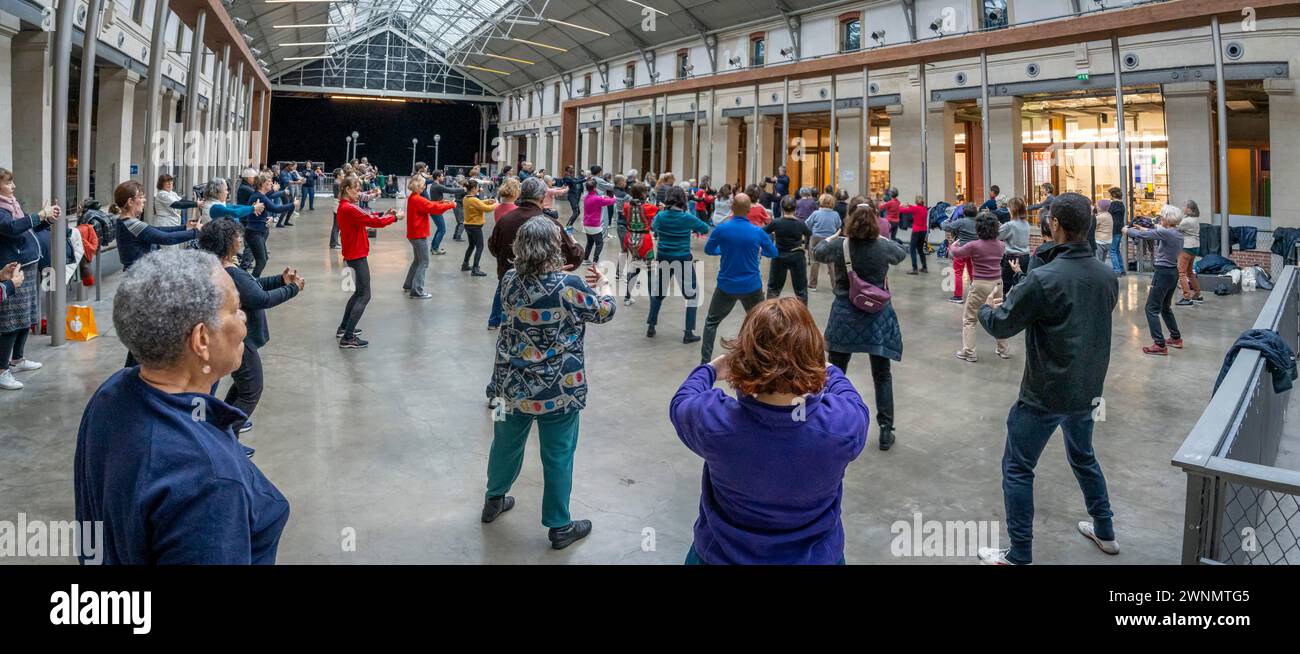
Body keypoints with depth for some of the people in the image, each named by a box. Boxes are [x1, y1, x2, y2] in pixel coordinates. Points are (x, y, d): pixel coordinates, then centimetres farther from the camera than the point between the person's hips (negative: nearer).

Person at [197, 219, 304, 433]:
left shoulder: (224, 268, 4)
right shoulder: (232, 274, -28)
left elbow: (254, 285, 11)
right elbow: (262, 299, -32)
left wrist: (281, 279, -1)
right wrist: (293, 288, -21)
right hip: (239, 342, -11)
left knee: (242, 382, 30)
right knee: (251, 392, 1)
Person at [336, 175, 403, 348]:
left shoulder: (344, 207, 11)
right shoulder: (349, 208, -21)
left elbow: (365, 217, 12)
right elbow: (373, 222, -21)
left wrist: (383, 215, -1)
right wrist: (395, 217, -8)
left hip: (352, 255, 10)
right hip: (357, 256, -10)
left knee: (359, 292, 22)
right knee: (364, 296, -7)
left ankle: (343, 328, 29)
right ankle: (348, 338, -8)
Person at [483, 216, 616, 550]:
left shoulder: (510, 279, -6)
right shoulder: (570, 286, -21)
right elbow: (604, 312, -3)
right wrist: (602, 285, 16)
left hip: (513, 384, 5)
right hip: (558, 390, -5)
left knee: (506, 444, 24)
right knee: (558, 457, 10)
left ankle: (494, 500, 46)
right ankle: (559, 527, 25)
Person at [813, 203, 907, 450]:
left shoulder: (839, 246, -9)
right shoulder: (884, 248, -8)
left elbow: (817, 253, 12)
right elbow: (902, 253, 15)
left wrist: (835, 236, 25)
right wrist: (882, 237, 25)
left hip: (845, 317, 0)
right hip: (878, 318, 0)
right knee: (882, 376, 9)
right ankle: (886, 430, 10)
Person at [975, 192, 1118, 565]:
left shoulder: (1043, 279, -23)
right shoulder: (1107, 276, -1)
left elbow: (1000, 326, -16)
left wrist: (985, 308, 6)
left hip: (1046, 394, -7)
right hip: (1088, 389, 7)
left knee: (1017, 469, 5)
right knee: (1083, 456, 28)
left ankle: (1019, 556, 11)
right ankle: (1105, 532, 42)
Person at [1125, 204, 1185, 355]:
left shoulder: (1165, 232, -19)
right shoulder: (1177, 234, 7)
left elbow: (1141, 236, -13)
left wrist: (1127, 231, 5)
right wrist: (1145, 229, 27)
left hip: (1163, 273, -9)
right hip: (1174, 273, 9)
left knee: (1152, 308, -4)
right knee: (1165, 307, 24)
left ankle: (1160, 345, -7)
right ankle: (1176, 338, 33)